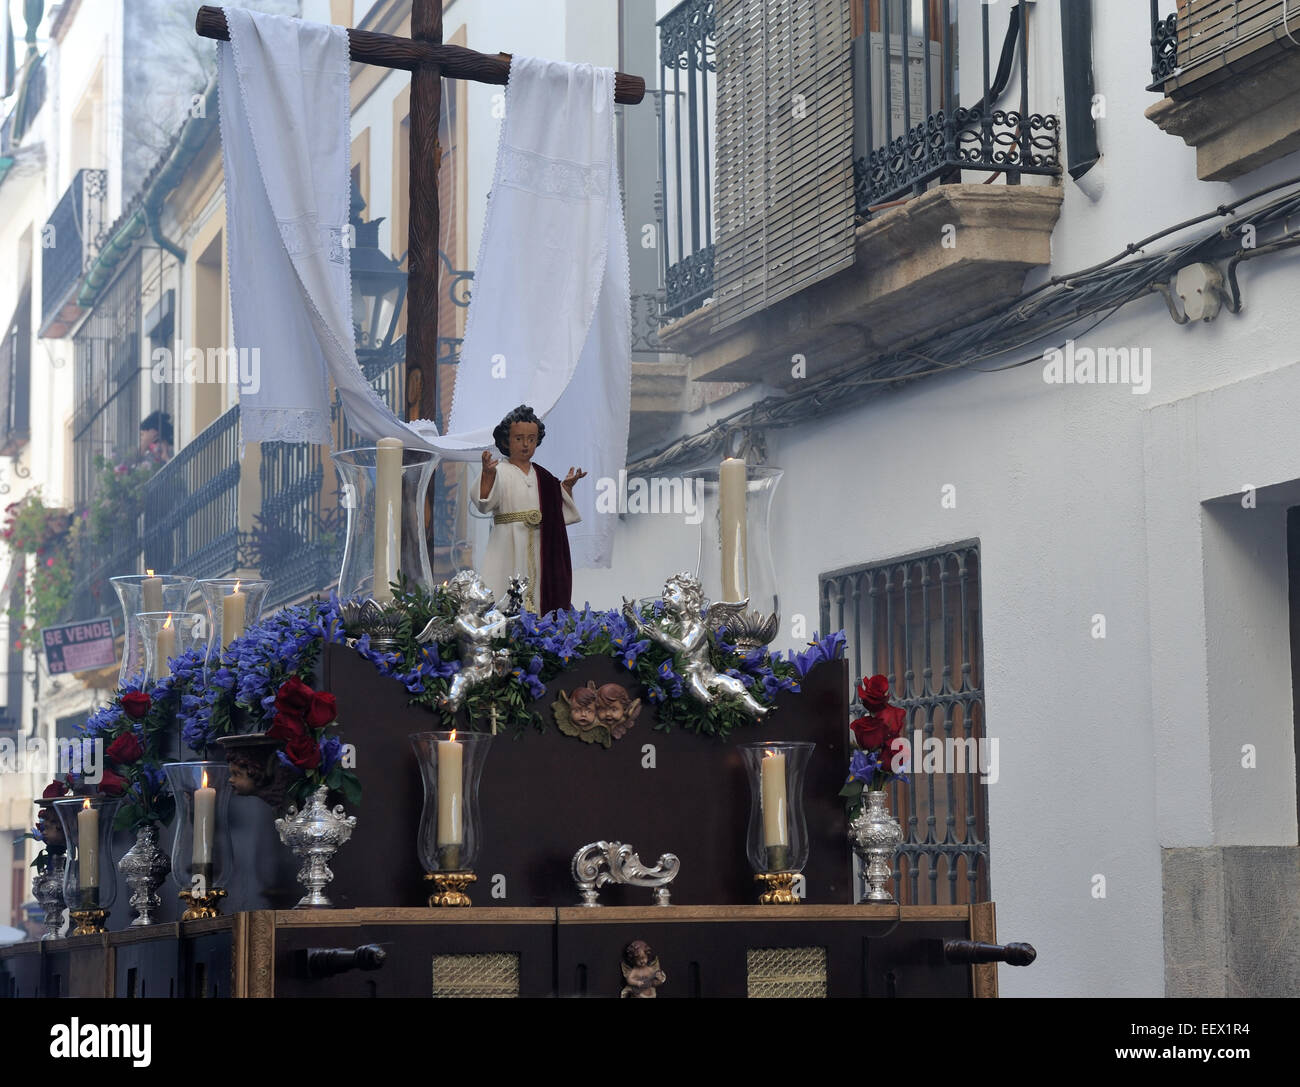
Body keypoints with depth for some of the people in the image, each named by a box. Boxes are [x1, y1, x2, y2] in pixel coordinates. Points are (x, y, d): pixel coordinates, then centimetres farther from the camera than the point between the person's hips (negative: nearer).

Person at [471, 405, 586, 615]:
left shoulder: (542, 476, 16)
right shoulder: (500, 471, -1)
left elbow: (559, 514, 18)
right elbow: (484, 503, -16)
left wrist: (567, 486, 8)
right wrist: (487, 474, -31)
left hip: (538, 549, 5)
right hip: (508, 548, -5)